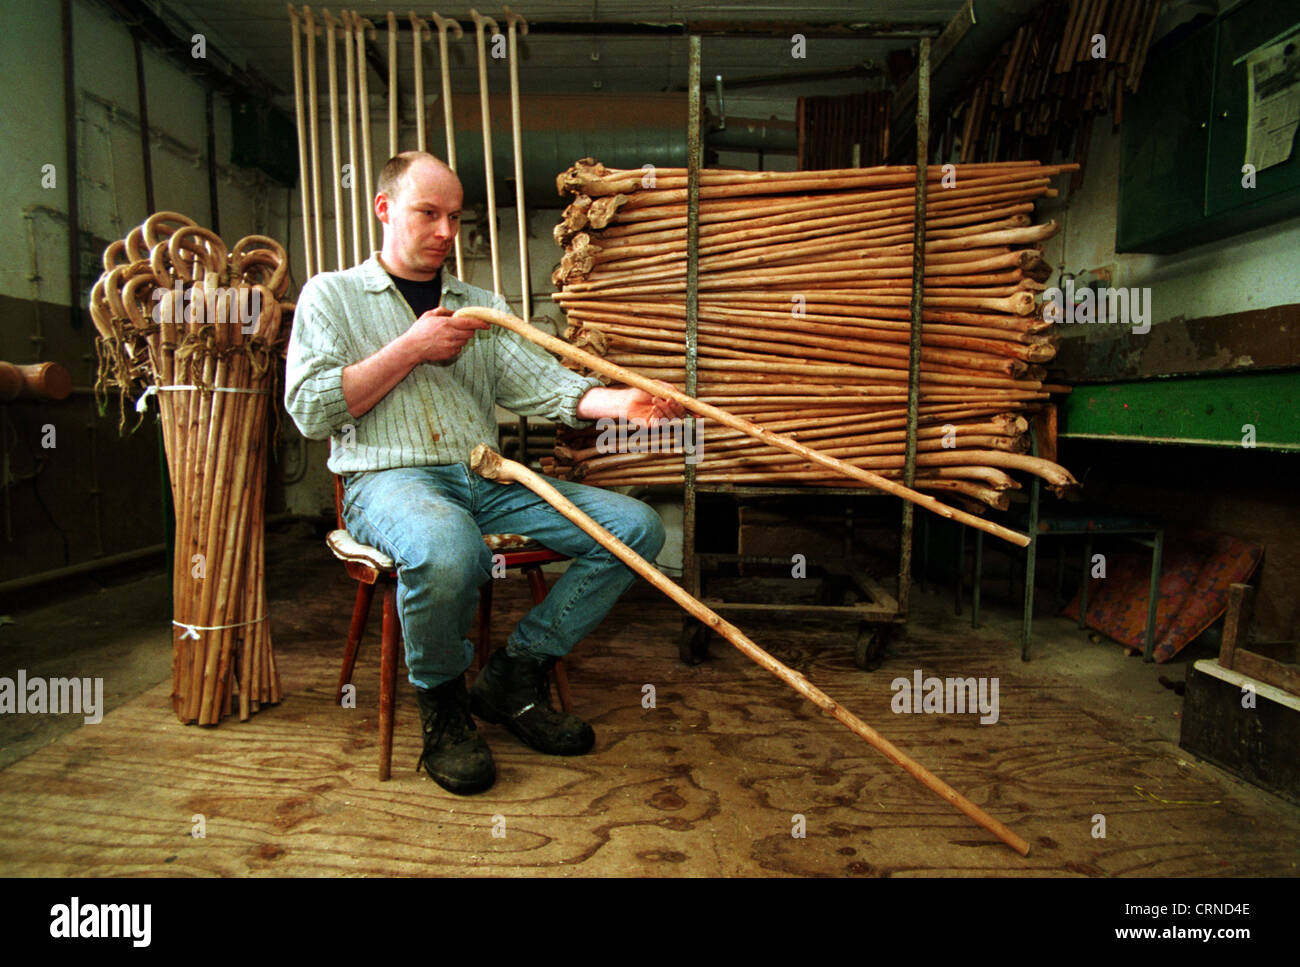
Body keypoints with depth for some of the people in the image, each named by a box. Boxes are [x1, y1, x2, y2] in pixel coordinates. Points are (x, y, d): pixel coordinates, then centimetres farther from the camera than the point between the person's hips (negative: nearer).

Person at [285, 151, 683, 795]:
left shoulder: (482, 306, 22)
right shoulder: (331, 294, 11)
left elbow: (537, 382, 5)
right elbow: (309, 410, -2)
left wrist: (618, 402, -14)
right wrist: (412, 348, -5)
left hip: (487, 479, 5)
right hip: (389, 477, -5)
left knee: (637, 527, -11)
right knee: (447, 550, -41)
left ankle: (516, 672, -2)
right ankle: (441, 702, -8)